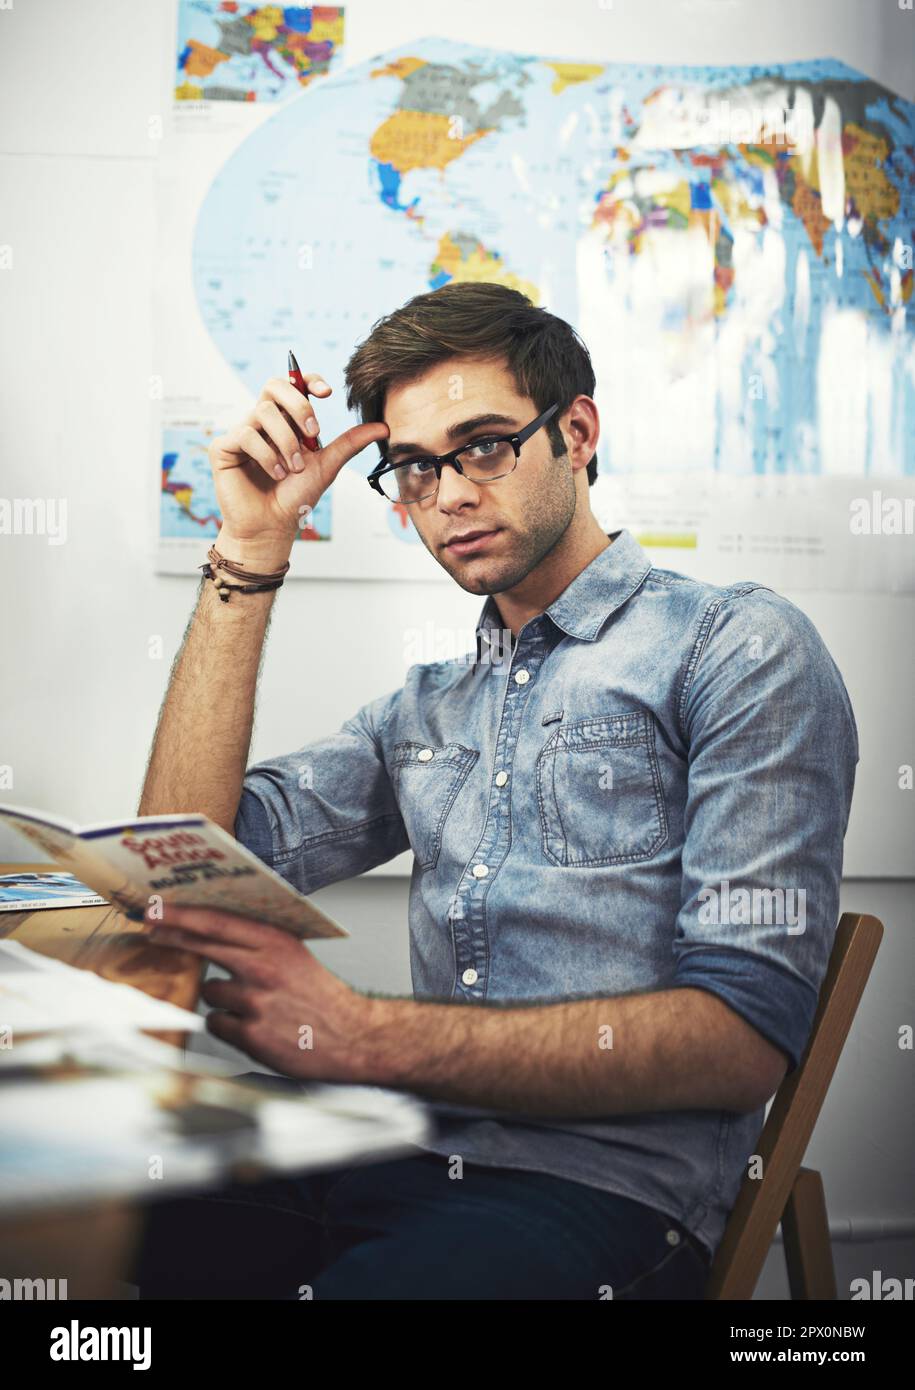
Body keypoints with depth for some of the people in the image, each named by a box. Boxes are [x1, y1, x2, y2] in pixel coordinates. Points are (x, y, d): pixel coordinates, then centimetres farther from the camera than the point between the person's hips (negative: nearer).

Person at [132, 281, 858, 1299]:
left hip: (596, 1188, -5)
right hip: (394, 1166, 5)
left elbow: (744, 1034, -11)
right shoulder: (423, 710, 20)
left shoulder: (737, 648, -1)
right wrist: (251, 553, 8)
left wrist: (362, 1037, -20)